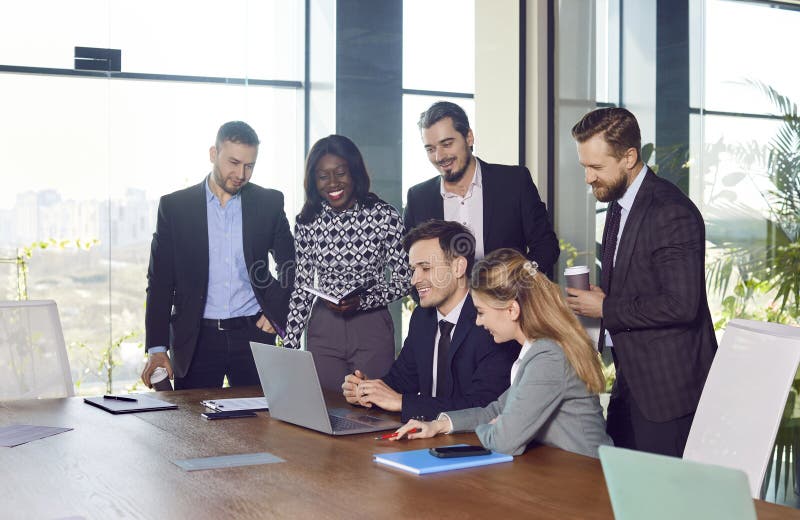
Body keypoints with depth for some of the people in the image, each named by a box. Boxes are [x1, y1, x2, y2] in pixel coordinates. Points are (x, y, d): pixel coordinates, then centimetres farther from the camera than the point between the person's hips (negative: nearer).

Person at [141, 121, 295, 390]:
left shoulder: (269, 203, 5)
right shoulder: (175, 206, 1)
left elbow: (290, 266, 15)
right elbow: (160, 281, 1)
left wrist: (276, 312, 1)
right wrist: (157, 348, -5)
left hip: (253, 333, 1)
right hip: (195, 338, -1)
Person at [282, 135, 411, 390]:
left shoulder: (384, 216, -7)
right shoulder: (307, 222, 1)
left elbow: (404, 279, -3)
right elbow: (302, 287, 7)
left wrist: (362, 300, -17)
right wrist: (290, 345, 1)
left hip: (372, 329, -2)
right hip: (323, 330, 2)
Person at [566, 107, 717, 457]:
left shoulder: (671, 213, -19)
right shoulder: (619, 203, 11)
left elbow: (680, 305, -24)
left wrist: (607, 309, -16)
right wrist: (597, 297, 5)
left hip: (667, 385, -9)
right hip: (631, 377, 9)